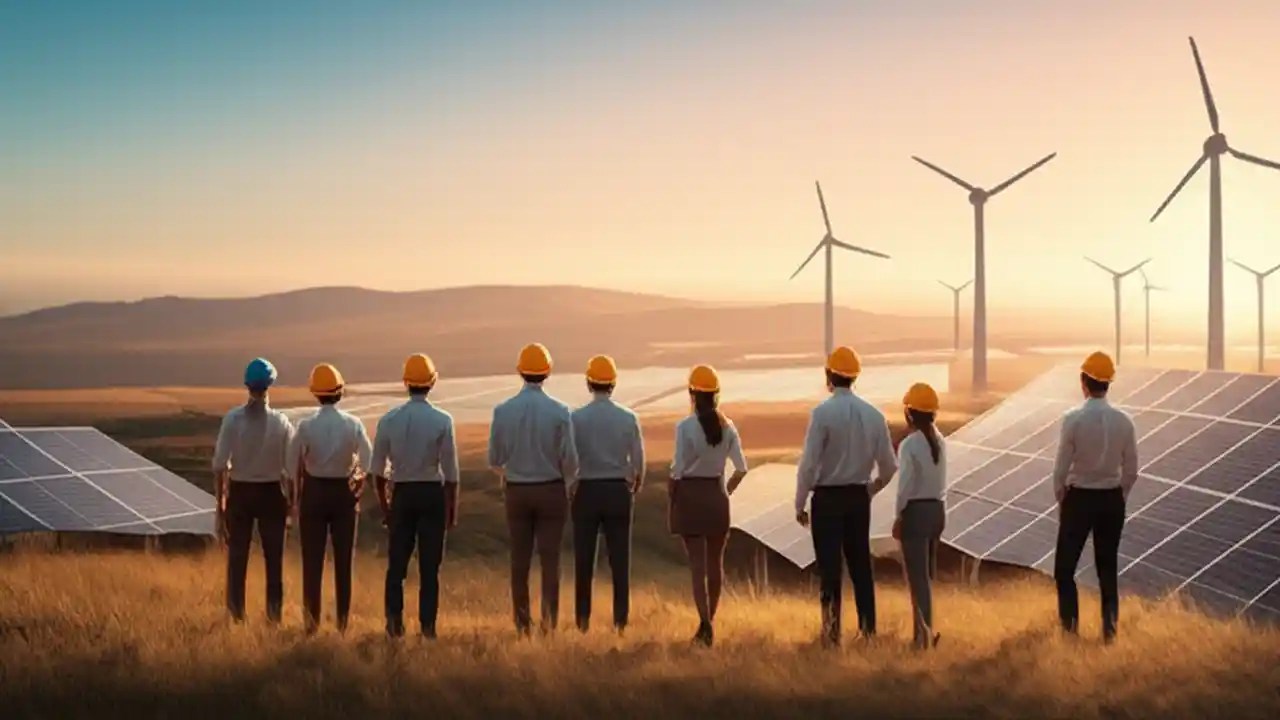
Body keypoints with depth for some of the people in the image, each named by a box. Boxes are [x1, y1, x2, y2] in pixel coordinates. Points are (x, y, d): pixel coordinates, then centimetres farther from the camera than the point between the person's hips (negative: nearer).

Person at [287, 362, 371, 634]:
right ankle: (343, 622, 13)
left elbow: (294, 465, -7)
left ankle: (312, 621, 8)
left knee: (313, 559, 7)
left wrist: (296, 498, 6)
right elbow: (367, 462, -9)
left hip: (314, 492, -1)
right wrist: (358, 488, 9)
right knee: (343, 559, 10)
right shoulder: (353, 424, -8)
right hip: (344, 492, 1)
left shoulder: (306, 426, -11)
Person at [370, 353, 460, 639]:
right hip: (433, 494, -1)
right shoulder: (442, 420, -8)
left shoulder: (389, 420, -2)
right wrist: (452, 509, 3)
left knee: (397, 561, 11)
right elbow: (450, 471, -7)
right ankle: (427, 625, 7)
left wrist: (385, 506, 13)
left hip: (402, 494, 1)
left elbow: (377, 470, 2)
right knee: (430, 564, 6)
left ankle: (394, 620, 3)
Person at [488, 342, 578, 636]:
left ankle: (522, 625, 12)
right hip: (551, 490, -2)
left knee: (520, 560, 8)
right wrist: (566, 483, 13)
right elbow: (570, 460, -9)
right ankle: (549, 622, -5)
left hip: (517, 491, 2)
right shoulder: (559, 411, -10)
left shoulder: (502, 411, -6)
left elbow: (494, 460, 1)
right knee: (550, 559, 2)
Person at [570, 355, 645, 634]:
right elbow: (638, 462, -1)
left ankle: (583, 619, 10)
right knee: (619, 558, 5)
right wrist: (635, 490, 17)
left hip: (586, 491, -1)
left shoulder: (577, 418, -7)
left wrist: (569, 491, 8)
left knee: (584, 559, 7)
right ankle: (620, 621, 5)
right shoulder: (628, 418, -2)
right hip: (618, 491, 1)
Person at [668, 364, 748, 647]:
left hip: (690, 495, -3)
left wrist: (670, 504, -2)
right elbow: (741, 469, 0)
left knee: (697, 563, -2)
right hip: (717, 496, 3)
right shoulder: (727, 426, 1)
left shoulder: (685, 427, -11)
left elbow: (677, 470, -11)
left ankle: (706, 624, -12)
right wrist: (727, 491, 14)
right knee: (715, 562, 14)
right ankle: (709, 621, 23)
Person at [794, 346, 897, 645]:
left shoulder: (823, 413, -13)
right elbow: (888, 467, 5)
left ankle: (832, 634, 2)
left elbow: (809, 463, -14)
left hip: (828, 498, -4)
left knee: (830, 568, 0)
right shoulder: (873, 414, 2)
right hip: (859, 498, 4)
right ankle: (868, 630, 17)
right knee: (860, 564, 13)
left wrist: (800, 504, -5)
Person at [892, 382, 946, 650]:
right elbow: (941, 480, 6)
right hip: (937, 508, 7)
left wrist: (898, 517, -6)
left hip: (915, 511, -7)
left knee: (917, 577, -3)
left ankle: (925, 634, -7)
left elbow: (905, 485, -14)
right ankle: (923, 631, 21)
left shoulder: (909, 444, -15)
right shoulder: (939, 441, 6)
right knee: (925, 575, 15)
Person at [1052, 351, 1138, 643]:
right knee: (1108, 568, 13)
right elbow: (1131, 471, 2)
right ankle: (1109, 630, 15)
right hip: (1112, 499, 3)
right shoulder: (1123, 421, -4)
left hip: (1079, 498, -3)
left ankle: (1069, 628, 5)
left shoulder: (1074, 419, -14)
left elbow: (1061, 469, -10)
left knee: (1065, 567, 8)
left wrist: (1060, 501, 5)